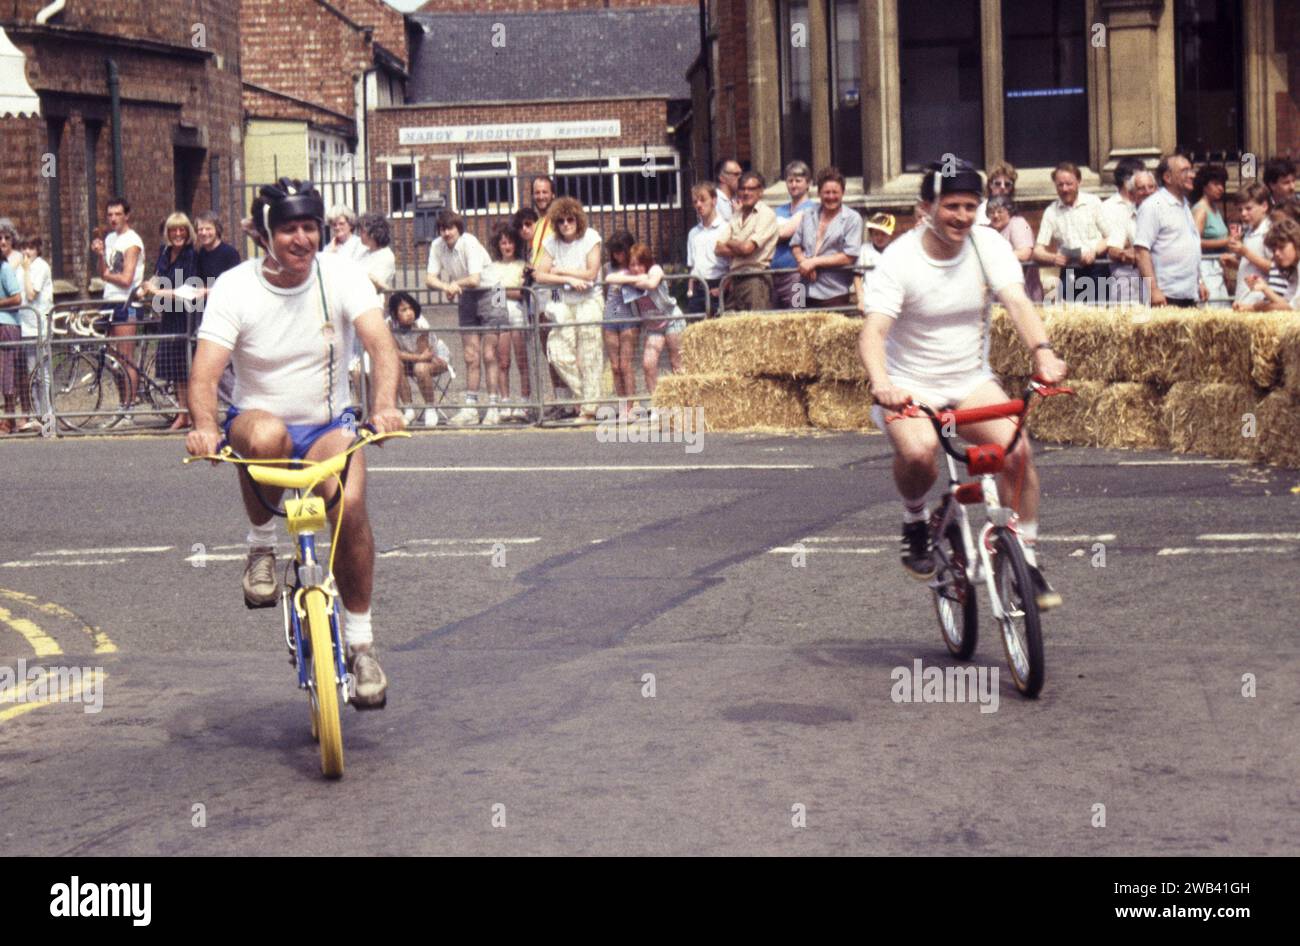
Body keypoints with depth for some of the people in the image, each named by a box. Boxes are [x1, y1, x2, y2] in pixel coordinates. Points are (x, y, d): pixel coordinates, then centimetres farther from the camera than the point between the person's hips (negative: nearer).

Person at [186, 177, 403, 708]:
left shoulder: (341, 275, -8)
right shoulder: (234, 287, -10)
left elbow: (380, 343, -21)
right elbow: (205, 372, -19)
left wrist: (384, 405, -41)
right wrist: (204, 427, -41)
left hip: (328, 425, 1)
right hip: (257, 420, -1)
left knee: (350, 504, -27)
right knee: (268, 436, -39)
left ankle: (360, 641, -9)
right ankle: (262, 546, -10)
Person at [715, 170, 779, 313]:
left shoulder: (766, 214, -4)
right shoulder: (737, 216, 17)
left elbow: (747, 247, -13)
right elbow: (718, 249, 9)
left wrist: (730, 243, 5)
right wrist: (738, 249, -7)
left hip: (755, 279, -7)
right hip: (734, 280, 7)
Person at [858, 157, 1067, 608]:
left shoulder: (989, 245, -6)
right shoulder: (900, 258, -15)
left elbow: (1017, 301, -21)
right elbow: (873, 331, -26)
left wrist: (1043, 352, -41)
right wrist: (881, 383, -46)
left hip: (971, 379, 3)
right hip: (910, 384, -3)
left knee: (1016, 448, -23)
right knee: (918, 452, -34)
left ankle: (1028, 562, -6)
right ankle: (914, 519, 0)